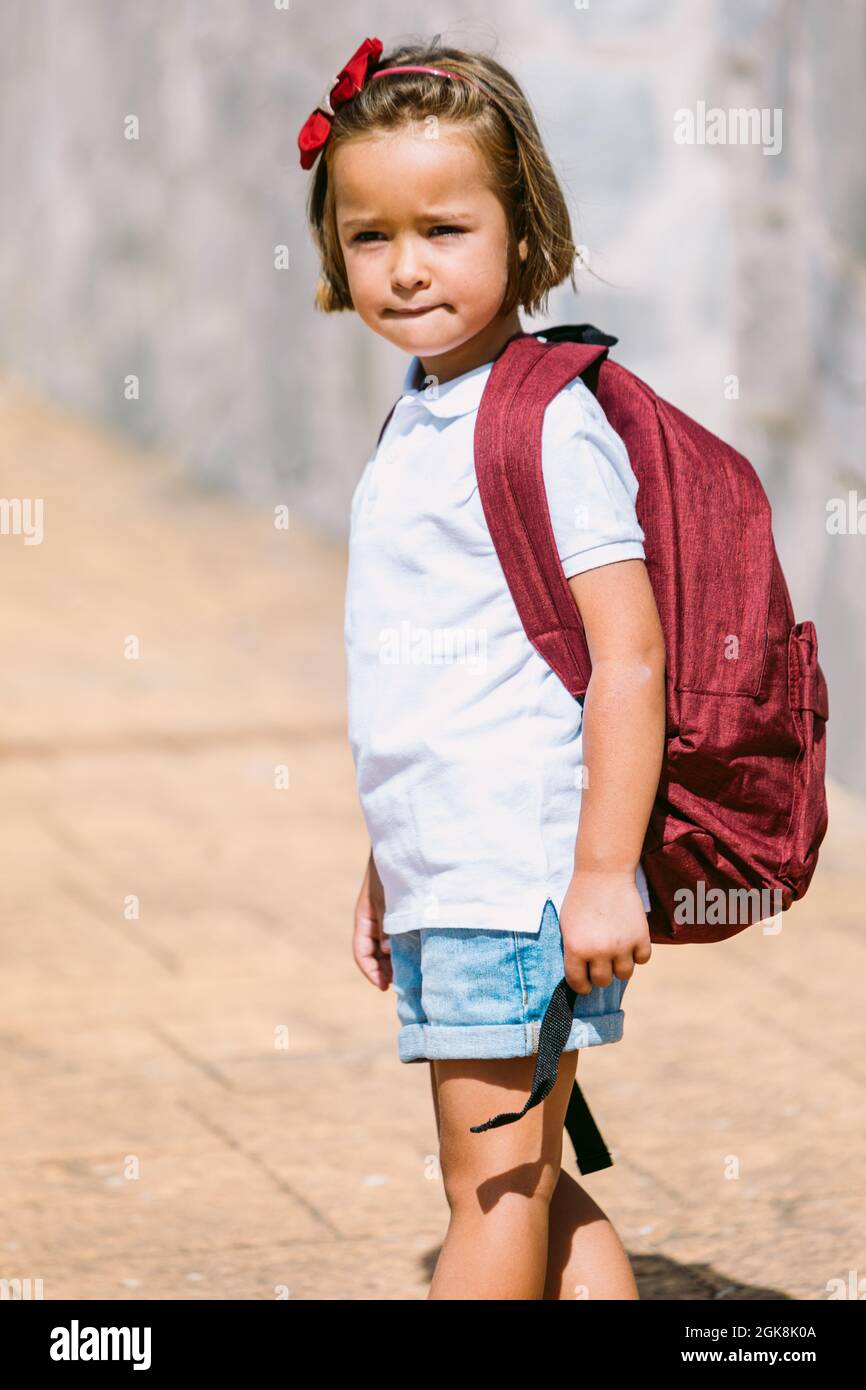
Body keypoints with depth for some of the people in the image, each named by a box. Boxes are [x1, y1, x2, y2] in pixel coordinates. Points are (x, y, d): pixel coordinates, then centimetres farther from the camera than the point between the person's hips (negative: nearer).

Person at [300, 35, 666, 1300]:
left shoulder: (549, 423, -13)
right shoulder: (419, 421, 14)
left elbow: (629, 651, -18)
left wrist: (605, 871, -21)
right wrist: (386, 870, 24)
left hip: (520, 878, -9)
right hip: (442, 883, 9)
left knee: (496, 1190, -2)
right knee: (530, 1191, 14)